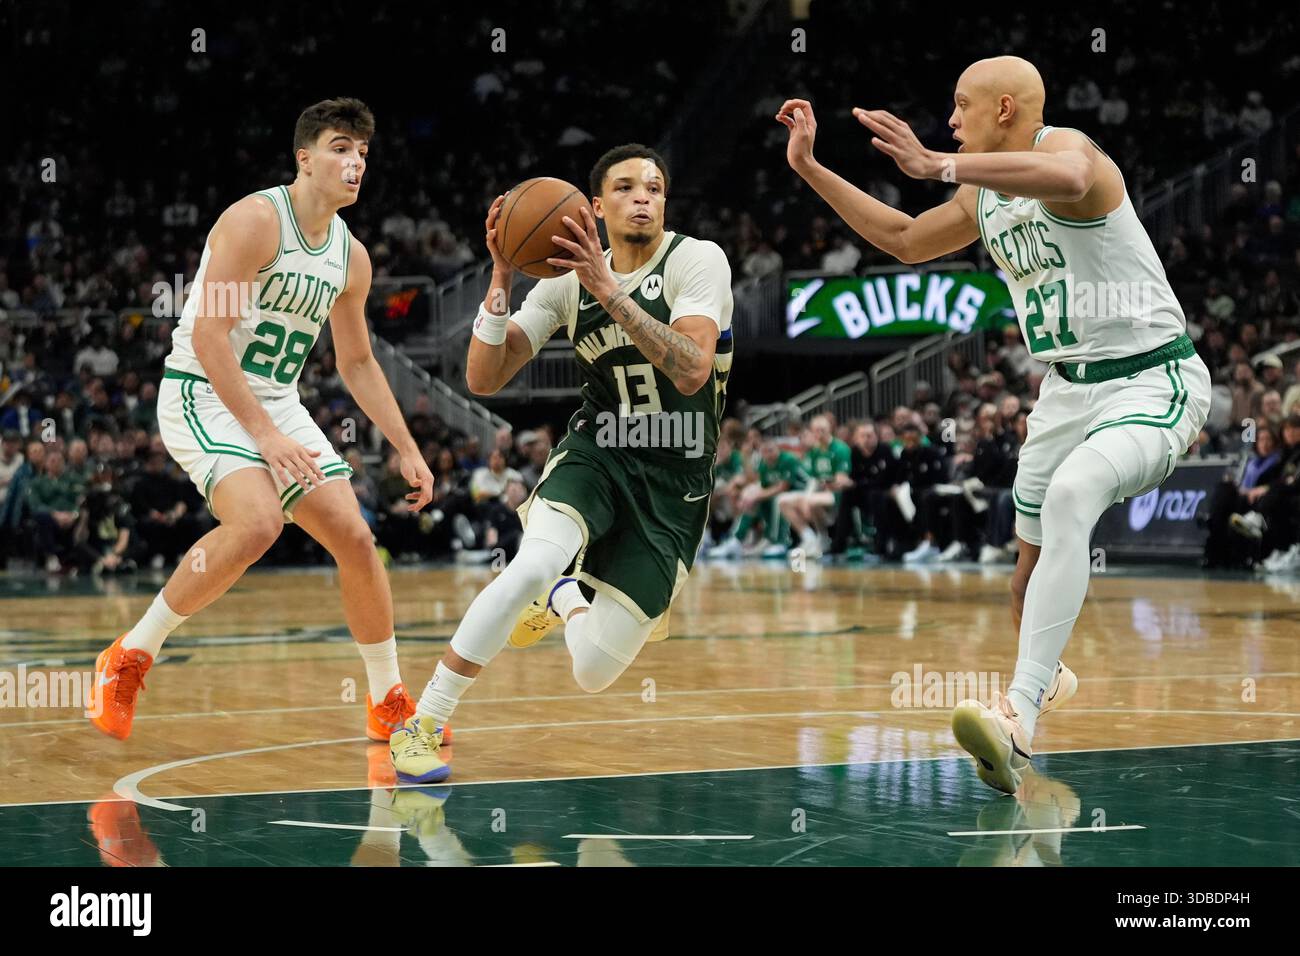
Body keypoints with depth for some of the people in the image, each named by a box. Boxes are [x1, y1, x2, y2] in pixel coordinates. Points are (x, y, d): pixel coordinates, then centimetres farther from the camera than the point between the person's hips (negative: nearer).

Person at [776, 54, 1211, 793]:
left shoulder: (1067, 147, -16)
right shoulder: (982, 196, 11)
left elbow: (1067, 179, -42)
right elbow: (905, 240, 27)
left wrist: (937, 166, -45)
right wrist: (810, 168, 23)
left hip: (1153, 381, -9)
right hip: (1068, 391, 9)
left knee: (1070, 494, -34)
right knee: (1034, 562, 12)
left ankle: (1020, 719, -45)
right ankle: (1048, 679, 45)